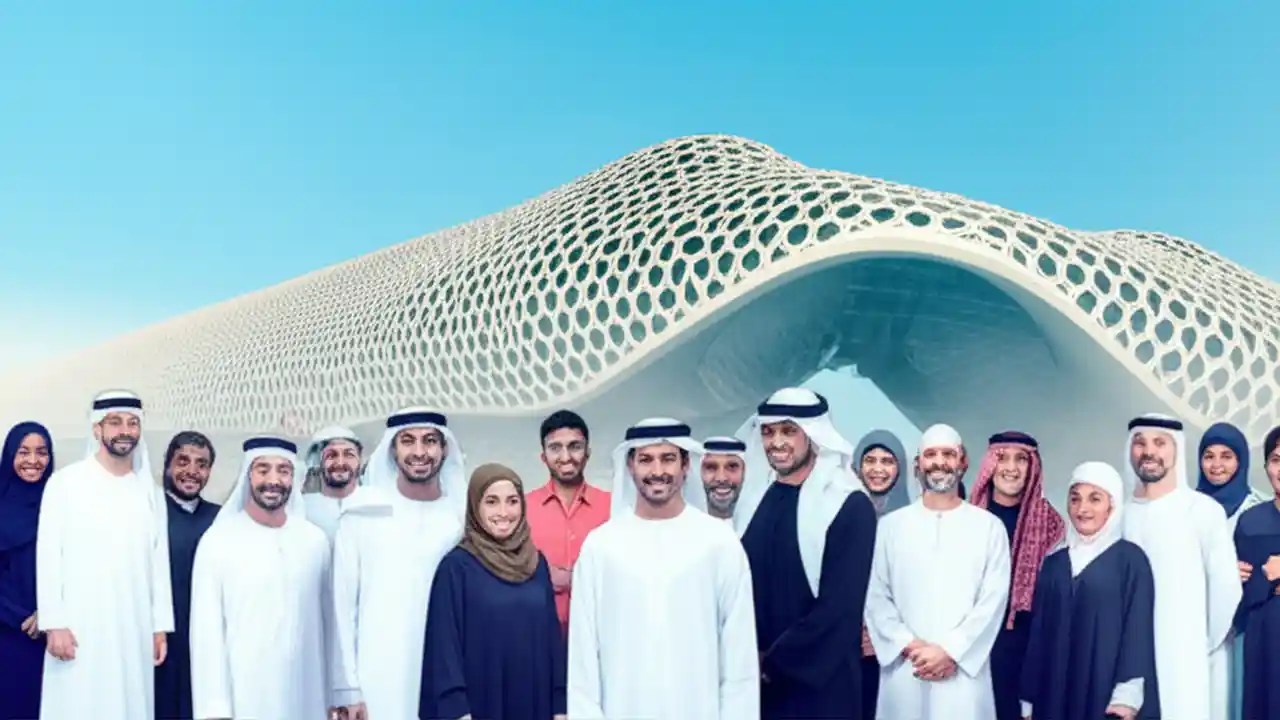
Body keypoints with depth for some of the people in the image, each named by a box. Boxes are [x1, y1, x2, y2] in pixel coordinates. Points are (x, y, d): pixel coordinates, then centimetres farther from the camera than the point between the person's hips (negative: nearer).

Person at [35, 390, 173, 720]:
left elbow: (159, 562, 10)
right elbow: (49, 557, -4)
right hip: (79, 628, -3)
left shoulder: (151, 491, 9)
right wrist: (54, 623, -9)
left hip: (134, 630, 3)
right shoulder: (65, 482, -2)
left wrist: (161, 626, 8)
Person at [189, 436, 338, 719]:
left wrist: (334, 695, 8)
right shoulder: (217, 540, -6)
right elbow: (206, 630, -6)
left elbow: (326, 623, 8)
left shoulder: (315, 540, 3)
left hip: (307, 697, 3)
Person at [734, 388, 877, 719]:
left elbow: (839, 604, -14)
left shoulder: (850, 506, -9)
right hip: (755, 679, 4)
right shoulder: (752, 498, 6)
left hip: (819, 685, -4)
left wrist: (775, 663, -12)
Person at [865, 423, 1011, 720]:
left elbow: (993, 601, -1)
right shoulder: (891, 525, 9)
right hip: (904, 672, 1)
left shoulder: (989, 526, 6)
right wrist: (909, 646, -8)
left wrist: (950, 651, -10)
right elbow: (876, 597, 4)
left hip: (962, 671, -1)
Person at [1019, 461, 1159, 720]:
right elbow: (1038, 632, 11)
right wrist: (1029, 698, 7)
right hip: (1054, 693, 4)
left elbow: (1139, 628, -6)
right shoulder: (1053, 564, 11)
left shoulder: (1131, 558, 0)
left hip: (1106, 692, -4)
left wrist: (1127, 695, -16)